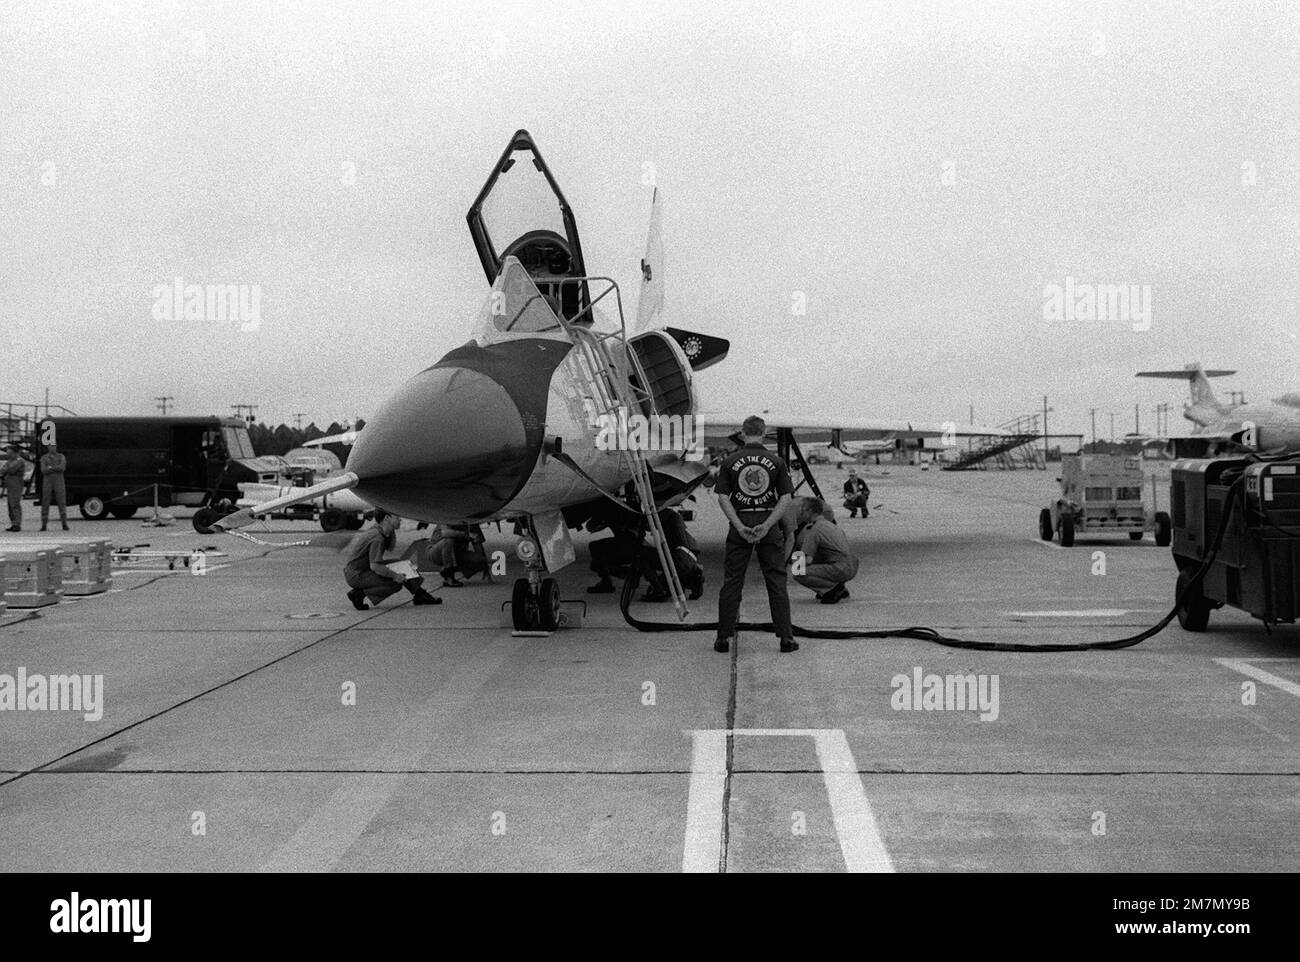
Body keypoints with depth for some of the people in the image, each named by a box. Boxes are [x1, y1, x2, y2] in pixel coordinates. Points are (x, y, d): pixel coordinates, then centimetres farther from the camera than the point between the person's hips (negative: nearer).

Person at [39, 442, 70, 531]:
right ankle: (44, 525, 6)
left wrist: (50, 467, -15)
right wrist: (56, 468, -16)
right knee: (45, 504, 0)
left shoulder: (62, 457, 3)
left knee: (62, 504, -4)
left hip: (59, 483, 0)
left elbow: (62, 468, -15)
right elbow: (44, 470, -12)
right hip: (47, 483, 0)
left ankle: (64, 525, -1)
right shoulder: (43, 458, 4)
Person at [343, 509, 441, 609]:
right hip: (355, 576, -10)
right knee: (395, 583, -19)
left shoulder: (377, 530, 4)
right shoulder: (378, 538, -24)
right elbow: (375, 566, -29)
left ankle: (420, 595, 14)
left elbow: (390, 548, 15)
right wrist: (395, 575, -22)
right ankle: (358, 594, -10)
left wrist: (392, 530, 0)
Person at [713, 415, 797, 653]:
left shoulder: (730, 461, 1)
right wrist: (767, 525, -8)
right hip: (769, 526, 0)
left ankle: (723, 638, 6)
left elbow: (723, 498, -5)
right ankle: (786, 638, 4)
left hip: (739, 524, 0)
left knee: (732, 582, 5)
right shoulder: (776, 462, 2)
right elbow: (785, 499, -4)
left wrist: (740, 526, -8)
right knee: (776, 582, 5)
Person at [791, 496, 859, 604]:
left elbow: (807, 560, -12)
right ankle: (839, 588, 16)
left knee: (799, 574, -12)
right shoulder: (829, 524, 19)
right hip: (852, 568, 9)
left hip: (842, 570, -9)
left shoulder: (813, 530, -9)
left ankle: (834, 590, -9)